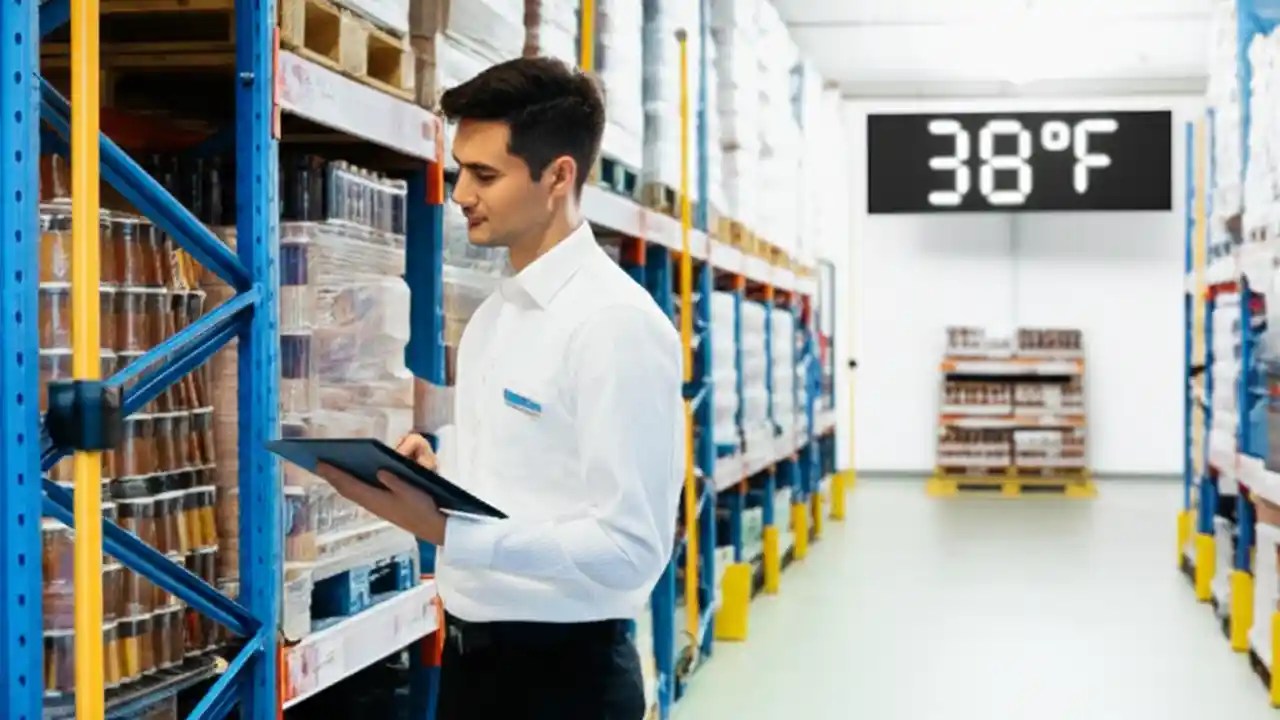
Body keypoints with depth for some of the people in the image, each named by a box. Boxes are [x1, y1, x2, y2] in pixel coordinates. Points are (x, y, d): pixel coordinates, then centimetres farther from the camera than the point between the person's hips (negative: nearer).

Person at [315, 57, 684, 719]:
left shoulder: (618, 324, -17)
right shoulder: (491, 317, 9)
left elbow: (630, 549, -22)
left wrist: (443, 532, -27)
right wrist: (437, 473, -2)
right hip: (470, 654, 7)